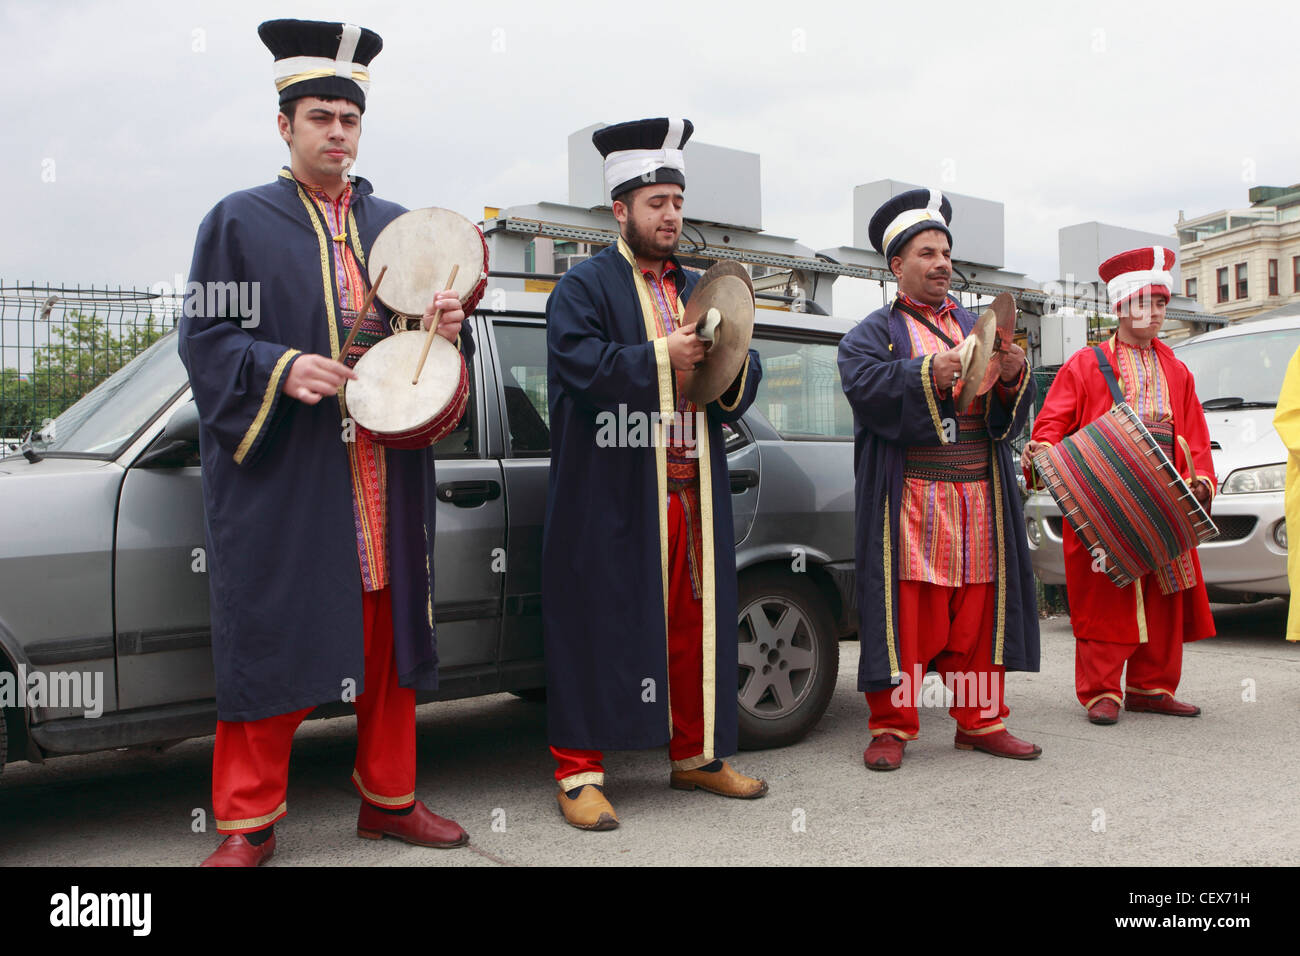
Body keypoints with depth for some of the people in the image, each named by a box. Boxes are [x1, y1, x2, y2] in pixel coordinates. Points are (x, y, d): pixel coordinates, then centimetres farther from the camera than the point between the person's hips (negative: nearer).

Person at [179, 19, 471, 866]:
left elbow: (428, 324, 19)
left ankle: (388, 797, 21)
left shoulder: (397, 225, 17)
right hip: (280, 478, -3)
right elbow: (203, 335, 1)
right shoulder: (240, 221, 7)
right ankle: (250, 823, 11)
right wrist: (280, 368, -17)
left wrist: (449, 326, -5)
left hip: (386, 476, 4)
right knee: (270, 636, -1)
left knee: (388, 635, 7)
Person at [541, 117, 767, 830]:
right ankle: (579, 771, 6)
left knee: (695, 624, 11)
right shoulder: (585, 287, 1)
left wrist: (730, 359, -8)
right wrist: (664, 357, -18)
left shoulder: (696, 290, 20)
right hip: (611, 499, -6)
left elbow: (743, 387, 14)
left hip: (692, 495, 6)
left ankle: (697, 755, 25)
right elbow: (579, 365, -16)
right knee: (600, 626, -4)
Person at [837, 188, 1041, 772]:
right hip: (910, 499, -4)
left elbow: (1010, 416, 11)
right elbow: (864, 385, -14)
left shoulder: (977, 327, 20)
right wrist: (926, 374, -26)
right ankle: (892, 725, 6)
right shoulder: (874, 332, 7)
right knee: (906, 611, -4)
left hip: (979, 497, 4)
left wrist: (1012, 377, -10)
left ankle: (980, 720, 17)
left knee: (978, 611, 6)